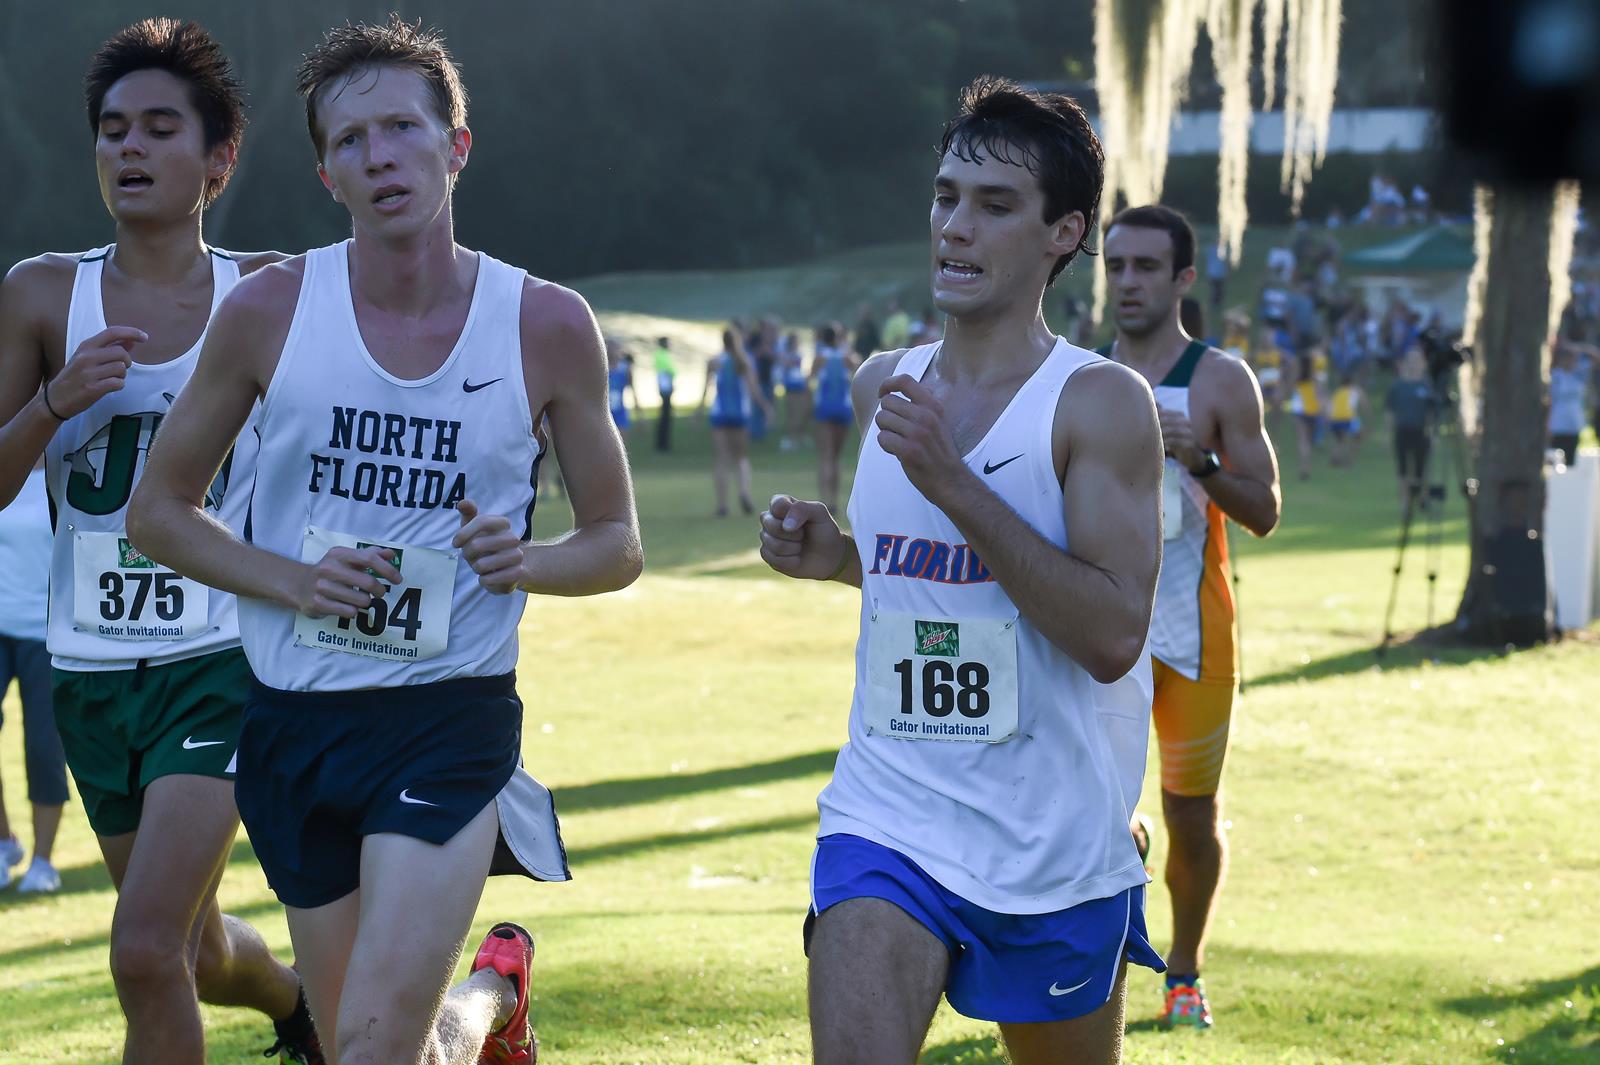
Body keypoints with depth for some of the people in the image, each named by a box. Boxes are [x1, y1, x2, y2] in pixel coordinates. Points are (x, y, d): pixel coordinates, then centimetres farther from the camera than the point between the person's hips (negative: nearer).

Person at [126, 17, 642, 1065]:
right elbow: (158, 510, 6)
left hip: (453, 715, -2)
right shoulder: (270, 310, -4)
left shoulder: (548, 326, -4)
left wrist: (526, 563, -16)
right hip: (295, 720, 3)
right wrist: (292, 581, -10)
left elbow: (618, 543, 6)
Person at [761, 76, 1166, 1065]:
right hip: (888, 822, 3)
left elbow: (1113, 637, -21)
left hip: (1058, 846, -3)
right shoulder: (884, 388, 7)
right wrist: (837, 556, 3)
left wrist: (952, 483, -24)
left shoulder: (1103, 404, -11)